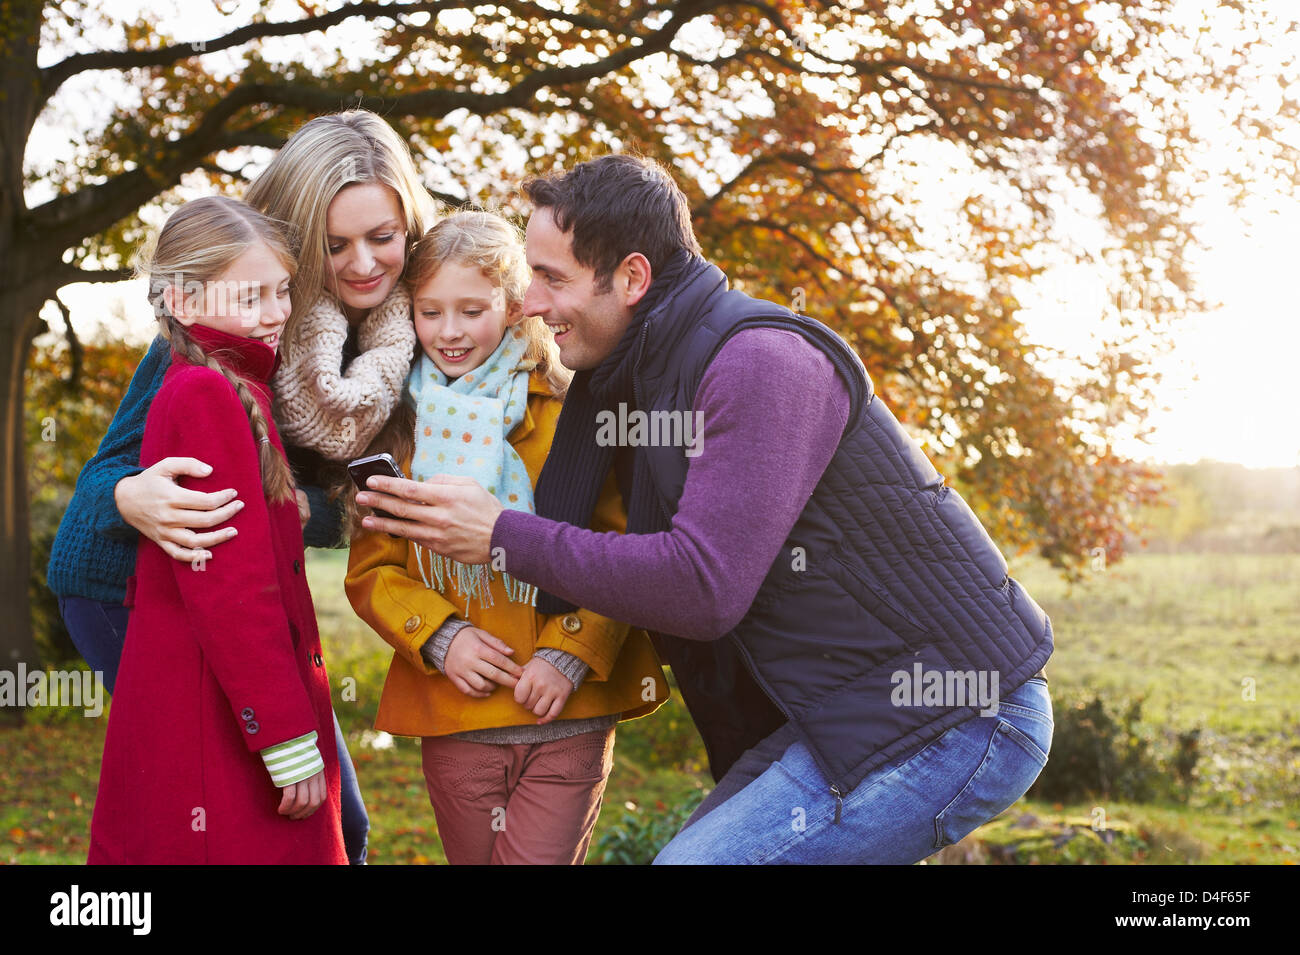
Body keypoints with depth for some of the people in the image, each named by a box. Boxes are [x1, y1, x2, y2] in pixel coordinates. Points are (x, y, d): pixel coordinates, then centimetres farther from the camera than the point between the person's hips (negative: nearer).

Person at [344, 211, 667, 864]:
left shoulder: (570, 411, -1)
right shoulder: (399, 428, 7)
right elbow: (371, 569, 7)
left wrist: (570, 653, -12)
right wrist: (439, 637, -8)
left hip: (569, 717, -2)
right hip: (455, 719, 3)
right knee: (475, 857, 12)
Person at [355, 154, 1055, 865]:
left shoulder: (761, 361, -20)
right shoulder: (650, 371, 11)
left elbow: (705, 588, -26)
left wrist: (505, 537, -19)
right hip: (855, 706, 9)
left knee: (697, 861, -16)